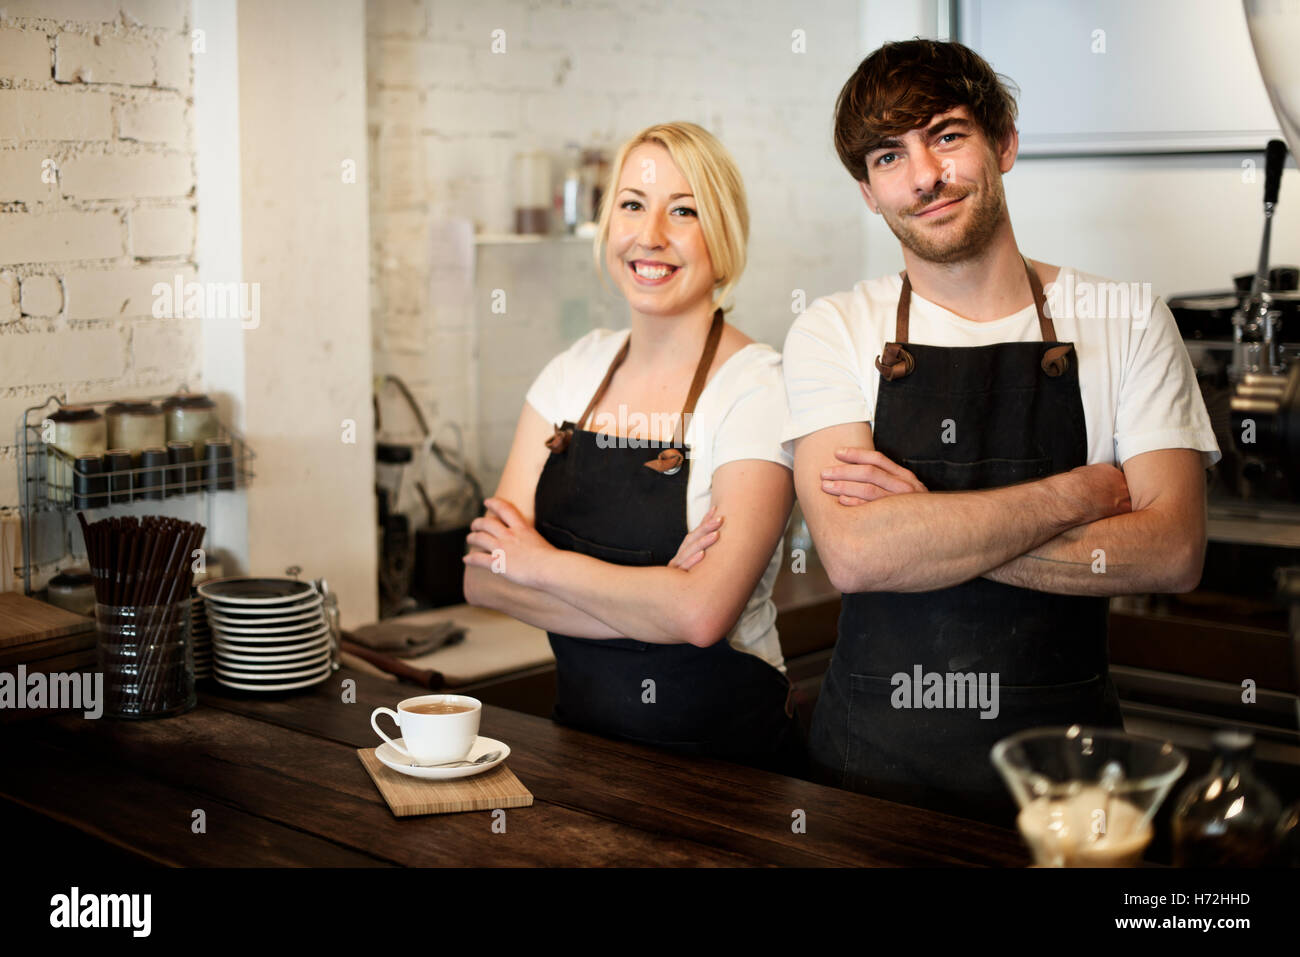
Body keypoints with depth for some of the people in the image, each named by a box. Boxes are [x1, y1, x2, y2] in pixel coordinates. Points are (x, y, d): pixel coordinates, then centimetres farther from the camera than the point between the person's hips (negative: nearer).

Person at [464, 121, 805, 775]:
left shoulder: (759, 387, -11)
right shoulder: (576, 371, 6)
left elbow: (702, 613, -21)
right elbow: (483, 578, -1)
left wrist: (541, 563, -9)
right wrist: (650, 602, -14)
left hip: (723, 751, -4)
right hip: (582, 736, 5)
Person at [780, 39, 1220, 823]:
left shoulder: (1128, 322, 0)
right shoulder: (834, 333, -2)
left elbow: (1173, 553, -12)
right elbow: (854, 554, -17)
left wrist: (925, 524, -17)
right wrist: (1080, 492, -14)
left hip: (1057, 748, 1)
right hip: (876, 753, 0)